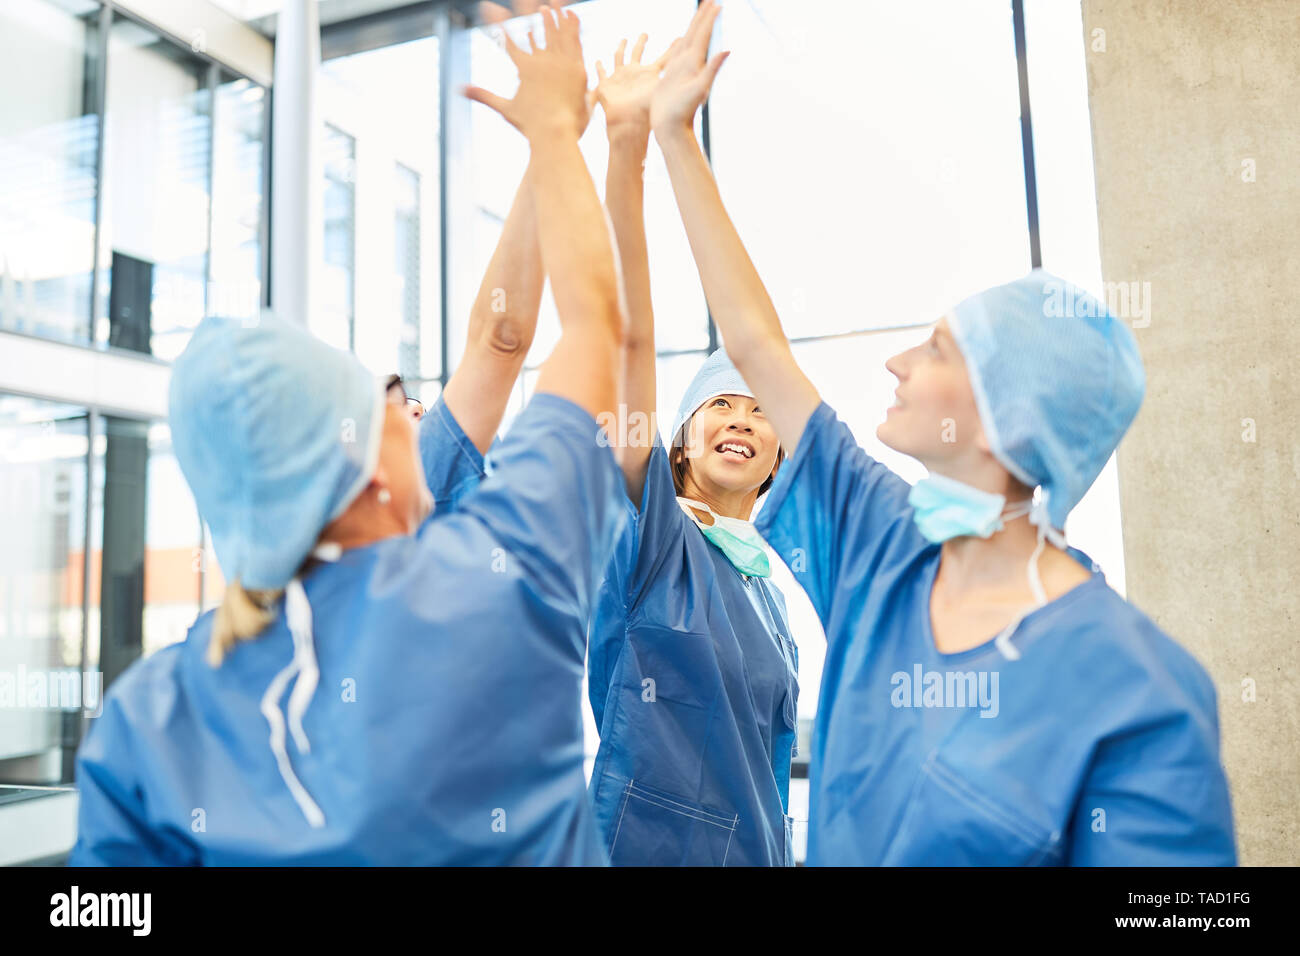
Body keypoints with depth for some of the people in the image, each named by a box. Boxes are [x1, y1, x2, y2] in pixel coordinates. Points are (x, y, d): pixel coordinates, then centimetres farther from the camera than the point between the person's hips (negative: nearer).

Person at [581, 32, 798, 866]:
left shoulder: (767, 584, 9)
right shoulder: (653, 536, -8)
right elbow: (631, 335, -20)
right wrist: (627, 150, -26)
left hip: (752, 847, 6)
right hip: (646, 839, -6)